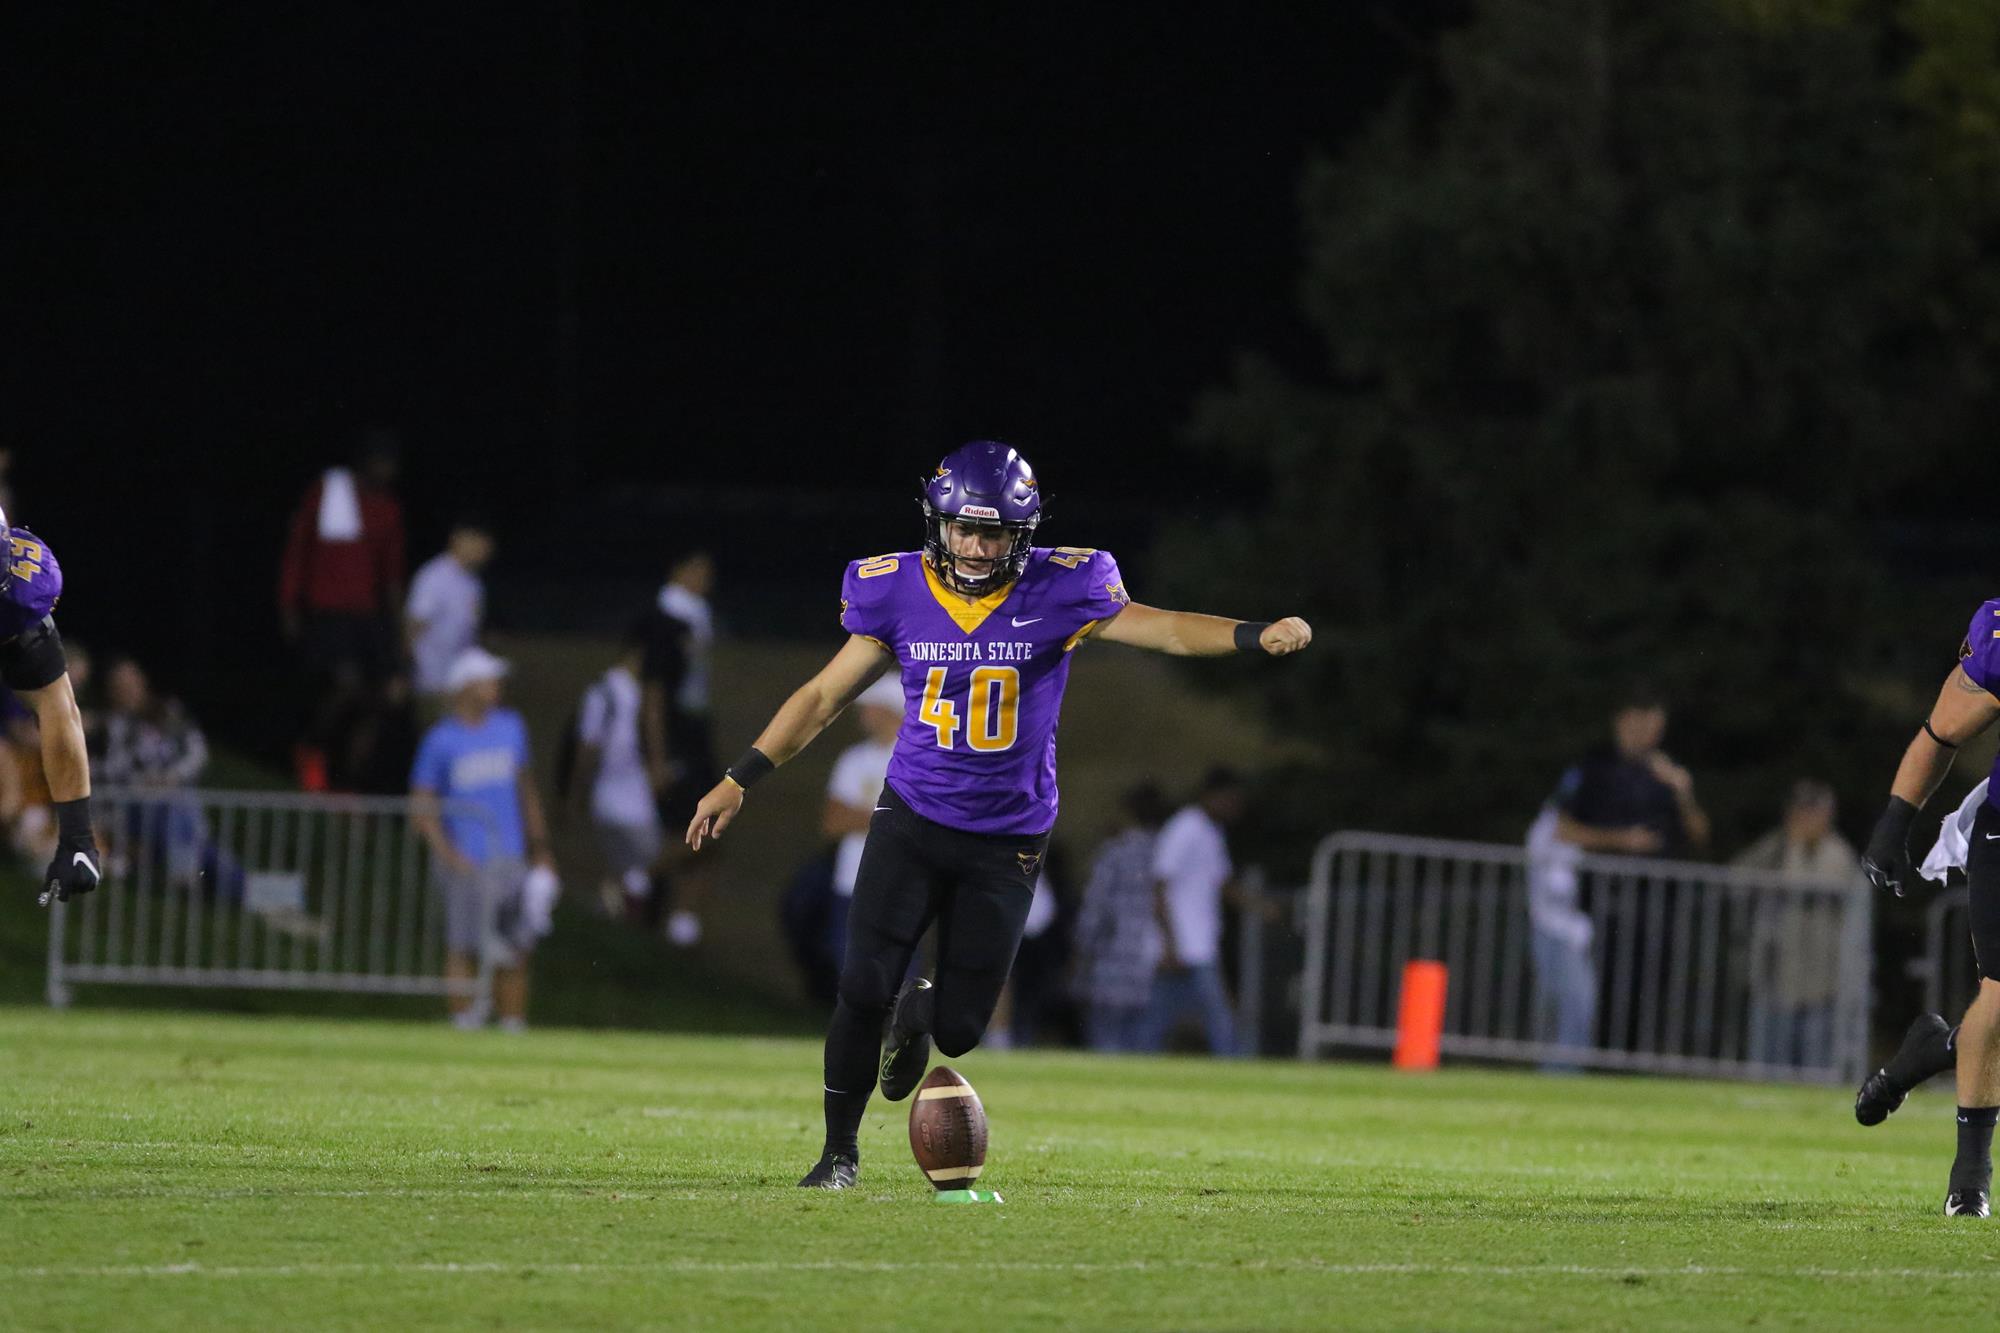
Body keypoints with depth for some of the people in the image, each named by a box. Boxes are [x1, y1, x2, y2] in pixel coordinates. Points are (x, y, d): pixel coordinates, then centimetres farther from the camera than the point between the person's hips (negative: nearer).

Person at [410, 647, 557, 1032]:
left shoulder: (510, 727, 12)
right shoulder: (440, 740, -4)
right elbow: (421, 805, -4)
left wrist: (539, 845, 18)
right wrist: (447, 853, -16)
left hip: (509, 856, 5)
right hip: (464, 862, -5)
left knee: (515, 949, 0)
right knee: (463, 946, -6)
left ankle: (513, 1025, 4)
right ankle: (463, 1019, 0)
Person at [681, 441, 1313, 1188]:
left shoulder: (1057, 592, -10)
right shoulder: (898, 594, -5)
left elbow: (1163, 629, -19)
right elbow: (825, 695, 4)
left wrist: (1256, 638, -37)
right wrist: (739, 780, 3)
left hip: (1005, 841, -1)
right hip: (912, 819, 1)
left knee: (959, 1029, 0)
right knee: (863, 990, -12)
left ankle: (919, 1012, 39)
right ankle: (840, 1150, 9)